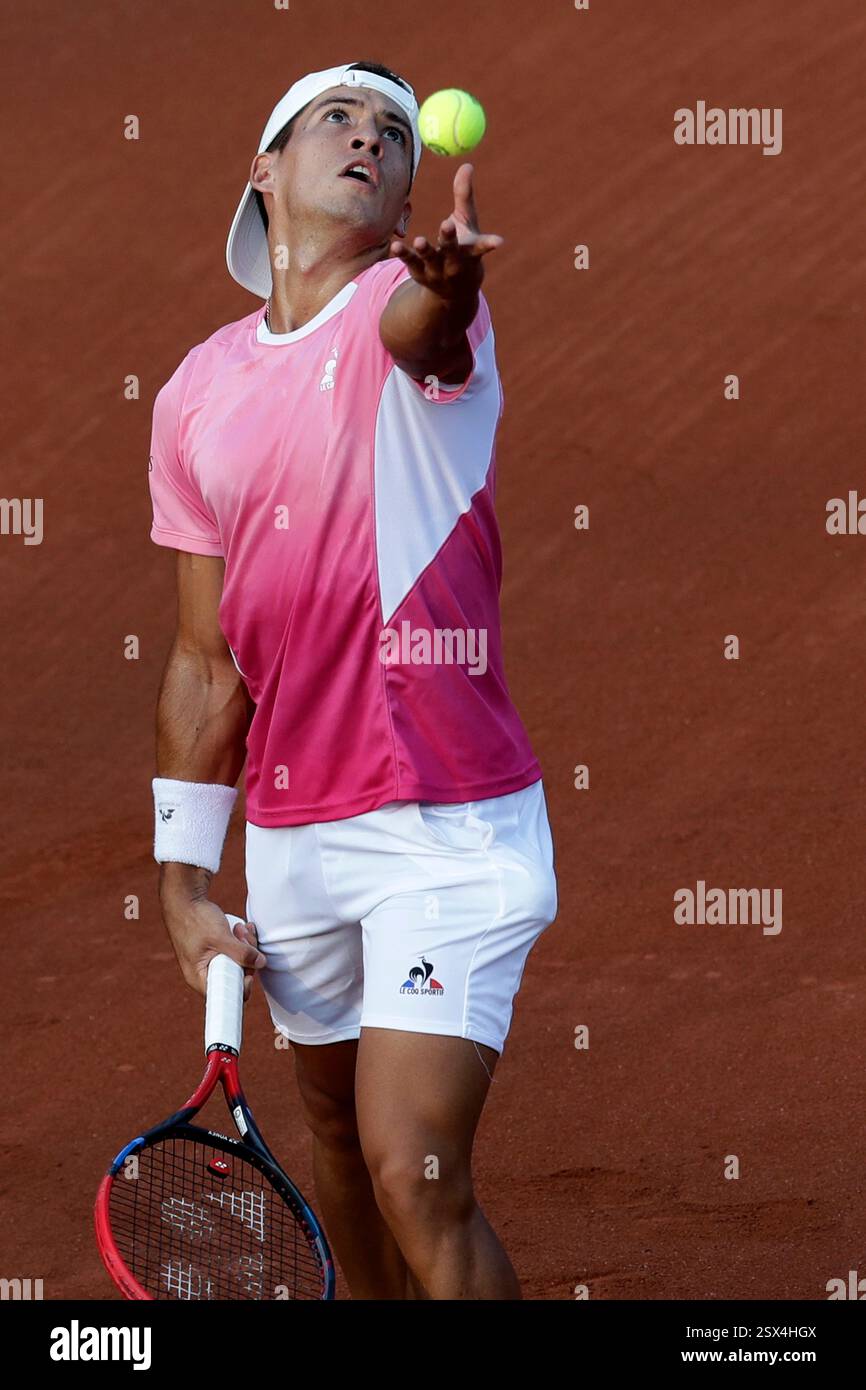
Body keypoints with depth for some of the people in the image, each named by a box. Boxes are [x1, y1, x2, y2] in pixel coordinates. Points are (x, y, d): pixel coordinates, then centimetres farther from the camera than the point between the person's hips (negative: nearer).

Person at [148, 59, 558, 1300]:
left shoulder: (409, 307, -7)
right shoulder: (197, 394, 7)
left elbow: (424, 328, -36)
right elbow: (206, 663, 12)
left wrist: (444, 280, -60)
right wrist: (184, 882, 9)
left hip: (446, 826, -6)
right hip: (290, 836, 6)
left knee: (417, 1177, -14)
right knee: (340, 1134, 20)